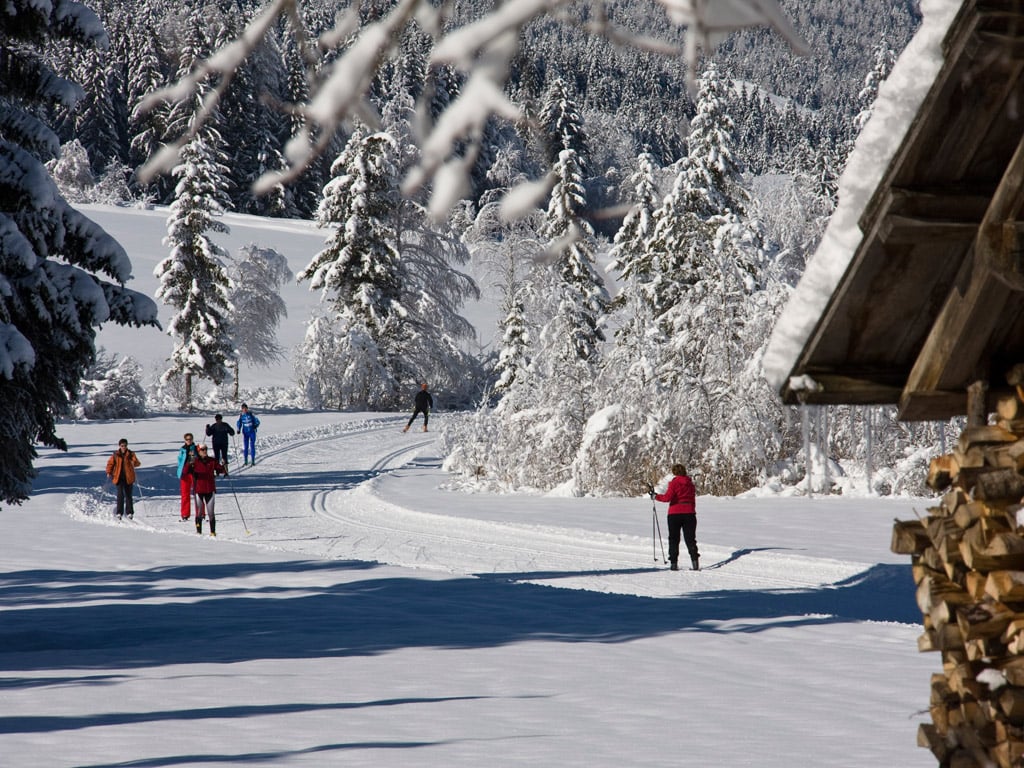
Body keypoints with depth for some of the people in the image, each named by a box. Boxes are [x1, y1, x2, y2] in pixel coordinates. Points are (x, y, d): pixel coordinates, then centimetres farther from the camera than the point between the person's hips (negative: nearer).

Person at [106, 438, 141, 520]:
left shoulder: (131, 454, 1)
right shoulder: (116, 455, 3)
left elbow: (137, 463, -5)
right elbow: (110, 463, 12)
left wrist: (134, 462, -28)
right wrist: (109, 472, -2)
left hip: (128, 478, 0)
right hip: (119, 478, 0)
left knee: (128, 495, 6)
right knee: (120, 495, -12)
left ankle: (130, 513, 15)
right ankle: (119, 513, -9)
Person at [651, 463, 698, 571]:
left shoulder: (674, 482, -7)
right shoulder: (690, 483, 8)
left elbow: (667, 497, -16)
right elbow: (693, 499, 13)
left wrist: (655, 496, -2)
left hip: (675, 514, -3)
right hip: (689, 513, 3)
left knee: (674, 539, 6)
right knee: (690, 539, 6)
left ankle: (674, 562, 1)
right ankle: (694, 560, -9)